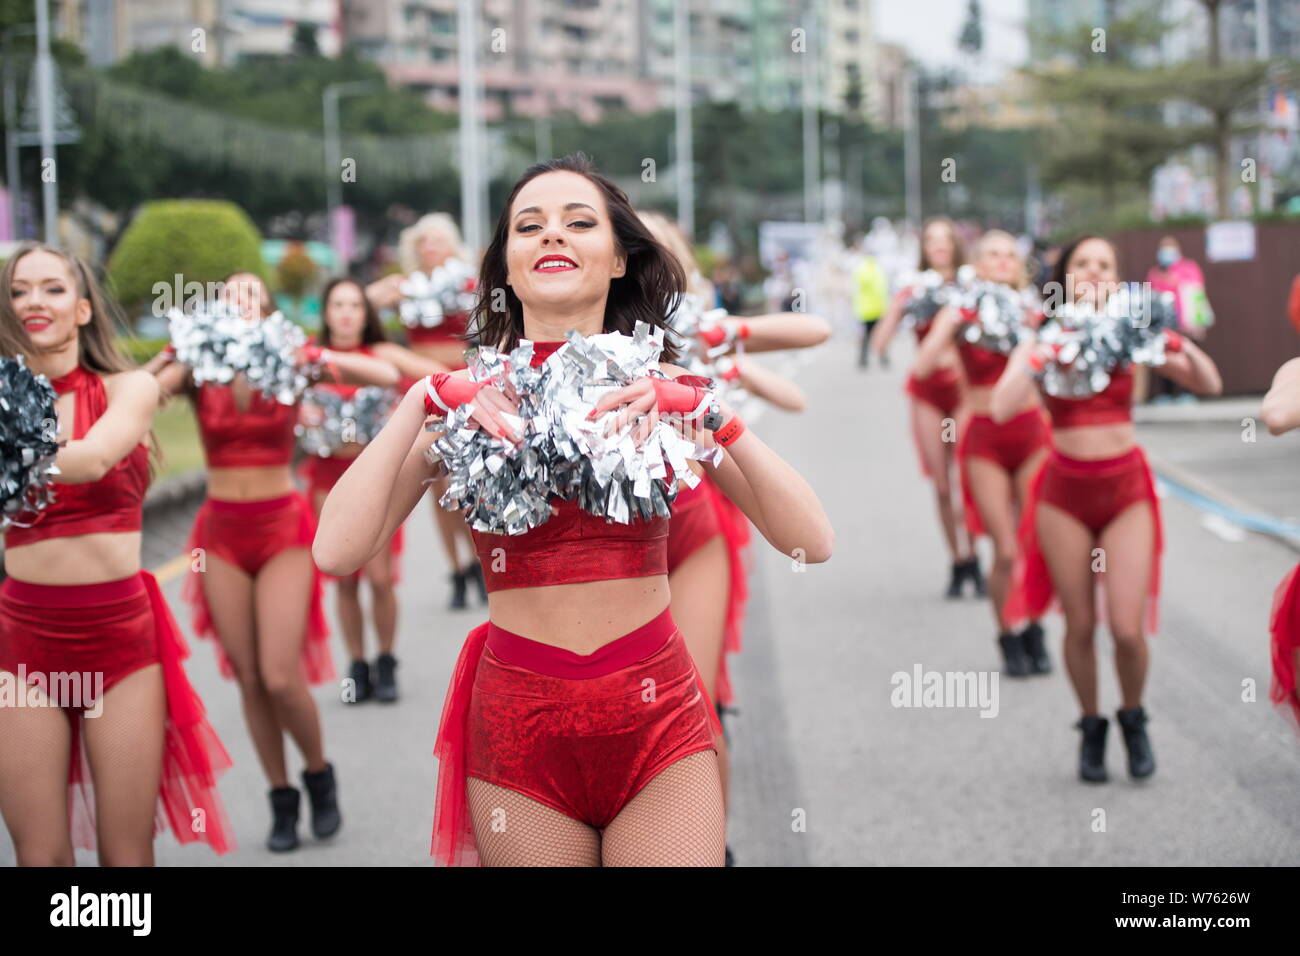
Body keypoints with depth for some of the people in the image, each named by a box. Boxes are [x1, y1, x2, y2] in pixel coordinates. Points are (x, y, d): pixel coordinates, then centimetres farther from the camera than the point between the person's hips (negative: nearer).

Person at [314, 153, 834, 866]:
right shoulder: (469, 399, 1)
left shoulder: (663, 390, 2)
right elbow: (337, 551, -11)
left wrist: (710, 411, -16)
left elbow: (812, 542, -7)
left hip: (660, 725, 0)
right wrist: (424, 401, -14)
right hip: (517, 729, 0)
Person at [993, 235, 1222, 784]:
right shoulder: (1042, 341, -2)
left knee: (1128, 628, -6)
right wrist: (1040, 360, -26)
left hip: (1126, 490, 0)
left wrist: (1180, 347, -19)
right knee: (1080, 626, 5)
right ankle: (1091, 726, 28)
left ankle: (1133, 718, 22)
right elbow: (1003, 409, -16)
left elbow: (1210, 386, -2)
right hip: (1065, 493, 0)